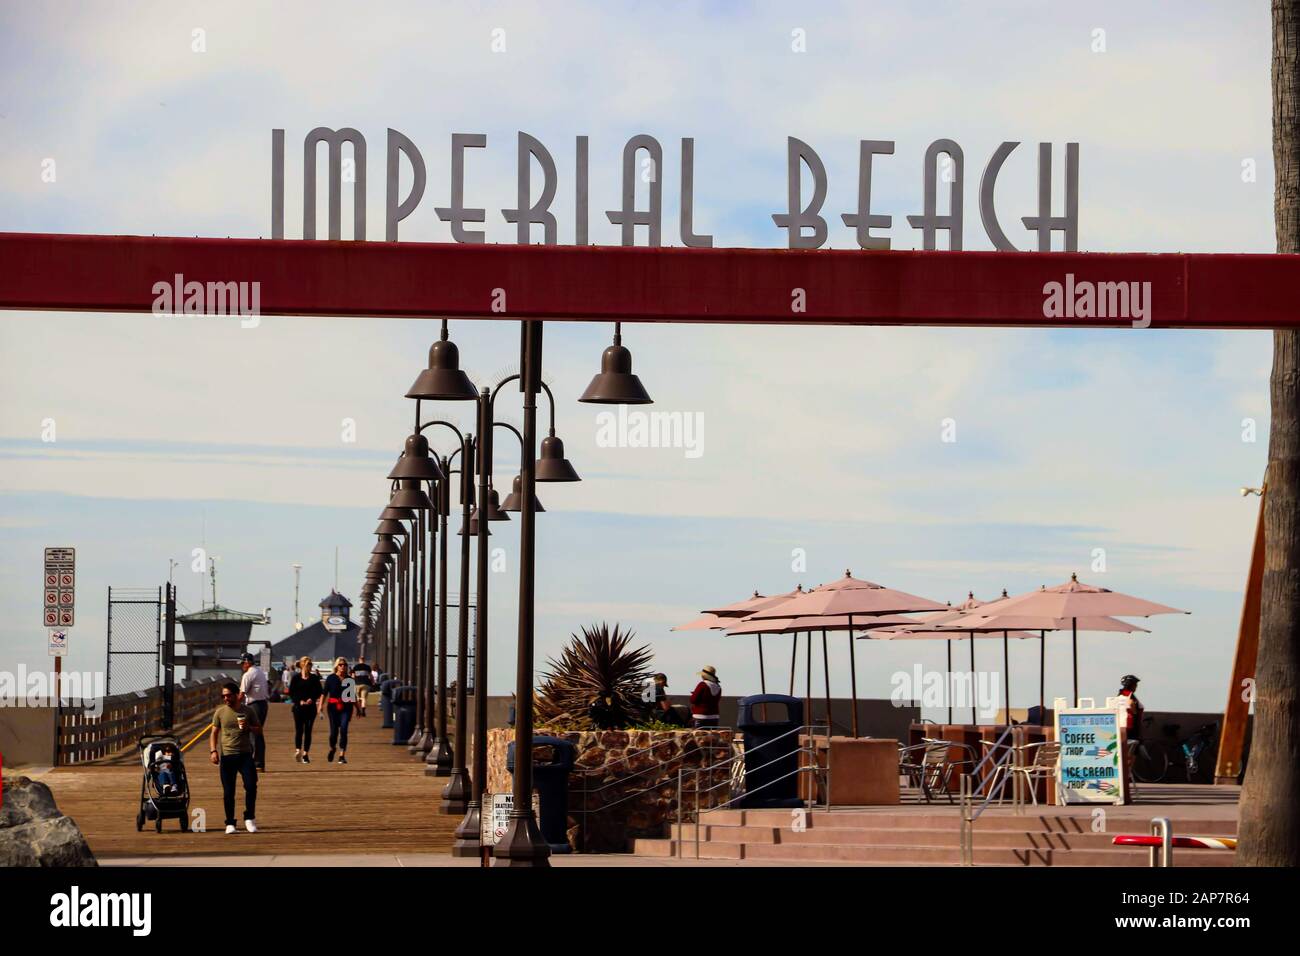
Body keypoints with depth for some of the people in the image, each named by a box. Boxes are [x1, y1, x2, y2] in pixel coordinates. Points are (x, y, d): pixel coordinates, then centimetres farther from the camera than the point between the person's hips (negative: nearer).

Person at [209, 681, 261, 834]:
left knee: (251, 786, -12)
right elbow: (214, 733, 7)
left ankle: (249, 818, 5)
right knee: (228, 791, 1)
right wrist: (213, 751, -7)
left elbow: (259, 732, 9)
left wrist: (249, 728, -11)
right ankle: (230, 823, 10)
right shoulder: (220, 712, 5)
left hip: (245, 754, 0)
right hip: (227, 755, 0)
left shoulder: (248, 711, 5)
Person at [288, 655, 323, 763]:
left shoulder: (314, 678, 7)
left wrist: (312, 699, -8)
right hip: (298, 707, -1)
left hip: (311, 707, 1)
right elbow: (291, 692, 2)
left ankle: (305, 754, 3)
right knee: (299, 729, -9)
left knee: (308, 730, 0)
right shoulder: (296, 678, 3)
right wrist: (299, 701, -11)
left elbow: (319, 691, 8)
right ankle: (298, 749, -8)